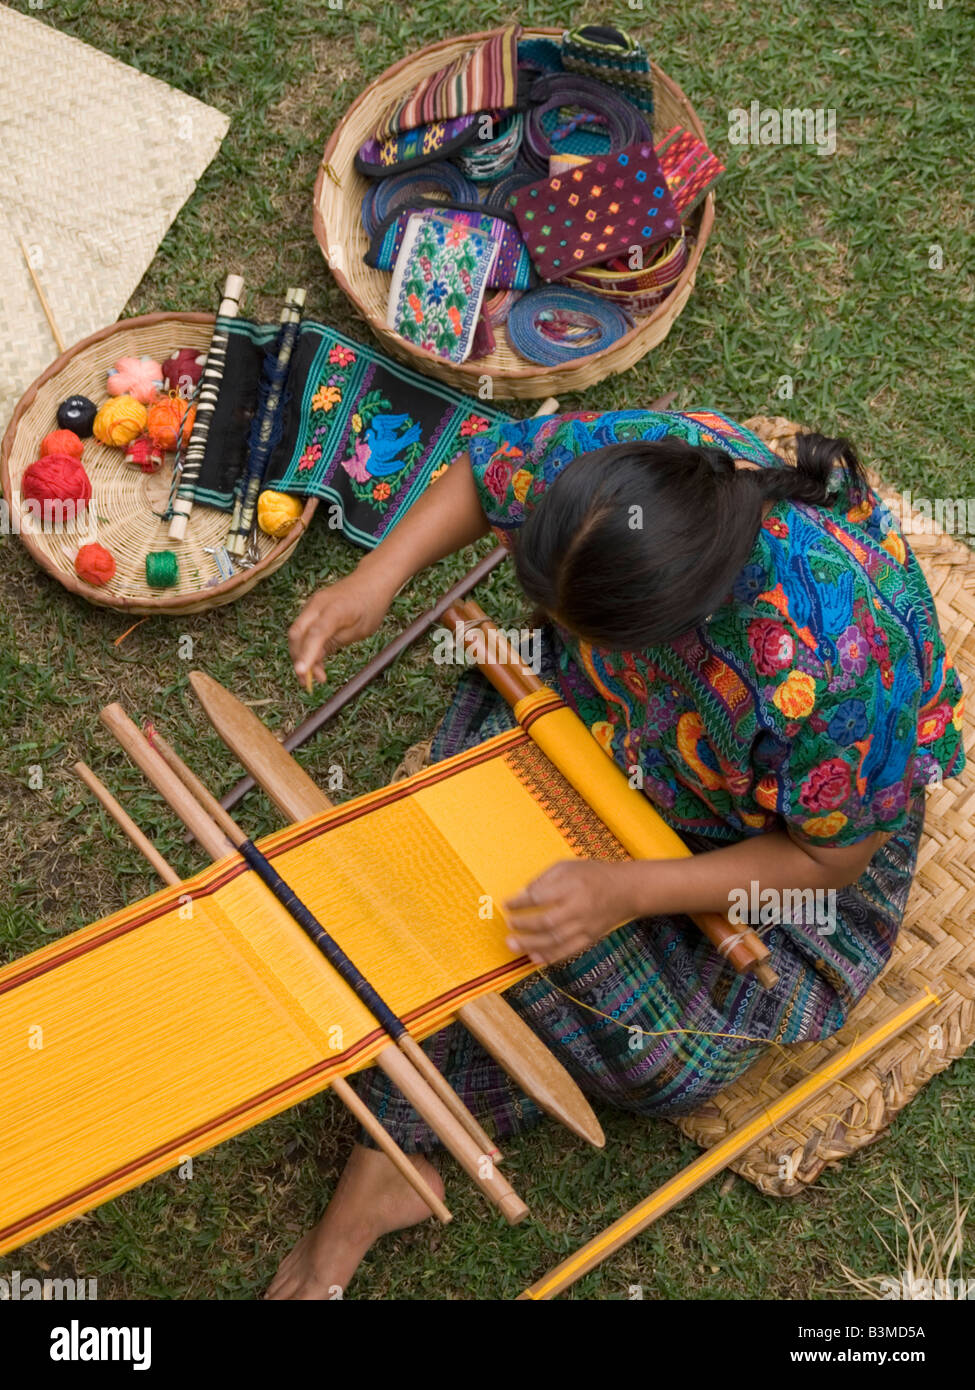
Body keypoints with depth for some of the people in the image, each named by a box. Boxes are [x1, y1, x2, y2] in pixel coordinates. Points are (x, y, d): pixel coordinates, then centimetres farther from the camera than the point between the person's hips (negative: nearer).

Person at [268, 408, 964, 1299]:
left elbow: (828, 859, -25)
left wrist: (627, 893, -34)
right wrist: (380, 575, -22)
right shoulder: (607, 459, -31)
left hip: (774, 833, -3)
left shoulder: (831, 664, -44)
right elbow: (488, 470, -6)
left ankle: (399, 1140, 10)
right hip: (605, 718, 4)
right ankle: (391, 1156, 0)